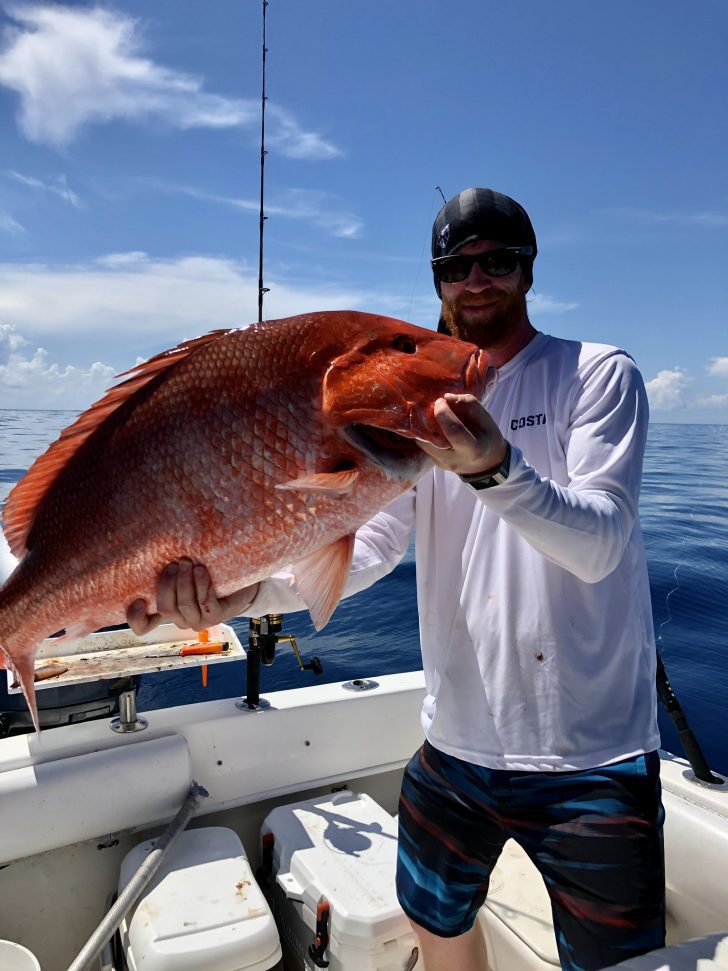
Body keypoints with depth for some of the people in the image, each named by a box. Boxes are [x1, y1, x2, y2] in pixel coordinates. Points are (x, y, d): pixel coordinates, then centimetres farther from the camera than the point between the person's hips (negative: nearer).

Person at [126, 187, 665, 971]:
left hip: (592, 759, -4)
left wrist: (493, 468, -38)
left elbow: (599, 545, -20)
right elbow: (366, 544, -7)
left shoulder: (599, 374, -7)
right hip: (455, 745, 4)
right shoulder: (423, 402, 4)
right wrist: (239, 590, -24)